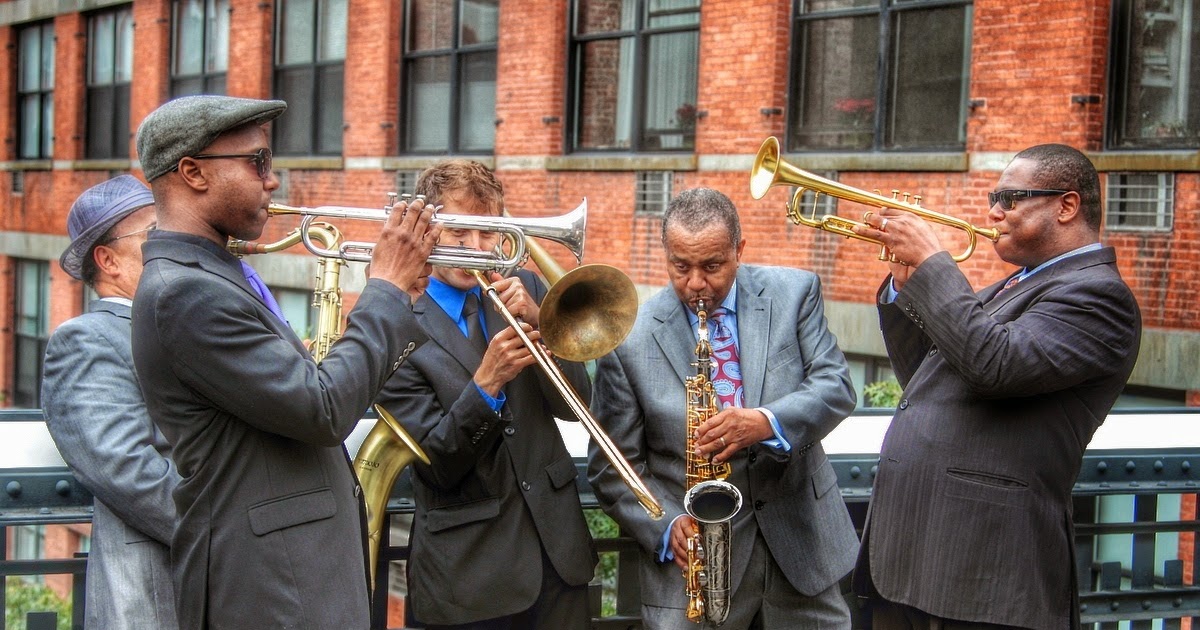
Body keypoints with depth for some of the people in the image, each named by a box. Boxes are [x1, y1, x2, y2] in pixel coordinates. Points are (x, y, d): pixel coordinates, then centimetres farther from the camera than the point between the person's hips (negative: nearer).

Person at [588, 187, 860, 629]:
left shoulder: (794, 293, 0)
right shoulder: (629, 341, -5)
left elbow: (835, 386, -6)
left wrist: (767, 423, -24)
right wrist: (668, 527, -16)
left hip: (803, 544, 2)